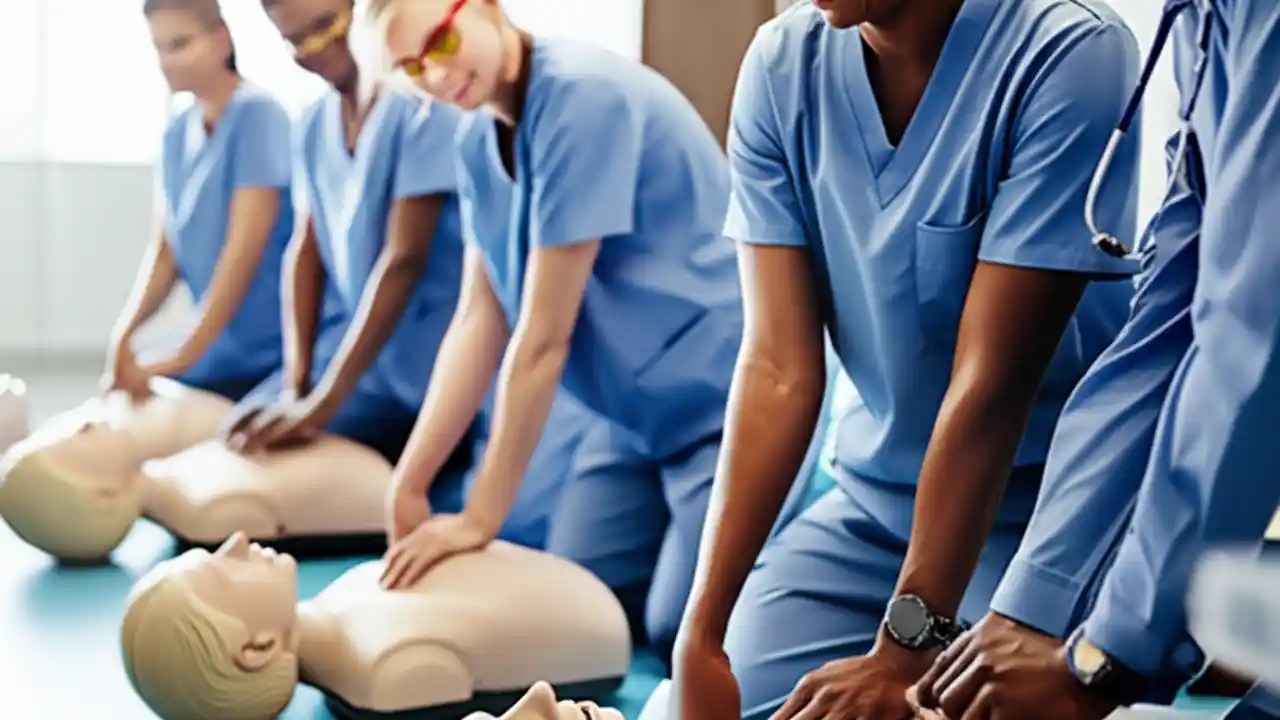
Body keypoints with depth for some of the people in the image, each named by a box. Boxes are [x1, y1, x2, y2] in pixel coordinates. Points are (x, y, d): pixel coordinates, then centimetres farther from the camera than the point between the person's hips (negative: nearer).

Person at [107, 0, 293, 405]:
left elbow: (244, 250, -20)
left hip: (271, 355, -7)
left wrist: (183, 355, -22)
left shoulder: (257, 116, -14)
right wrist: (124, 333, -10)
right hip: (216, 350, 7)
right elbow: (166, 249, 7)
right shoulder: (176, 132, 8)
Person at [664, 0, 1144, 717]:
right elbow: (778, 370, -10)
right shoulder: (781, 64, -5)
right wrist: (702, 635, -15)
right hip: (872, 502, 4)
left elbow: (991, 383, -23)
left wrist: (905, 651, -24)